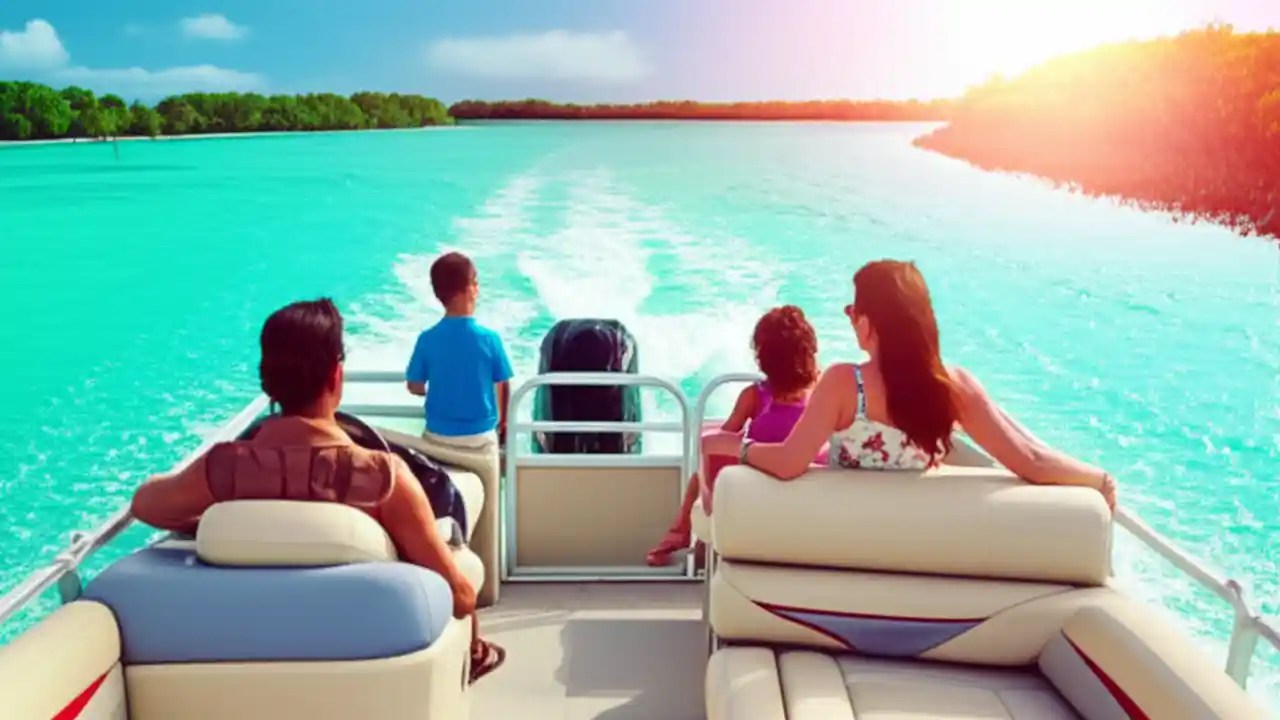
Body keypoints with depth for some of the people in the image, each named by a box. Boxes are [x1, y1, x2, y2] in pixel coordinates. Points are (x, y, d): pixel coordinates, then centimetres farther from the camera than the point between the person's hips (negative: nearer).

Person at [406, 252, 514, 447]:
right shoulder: (489, 338, -13)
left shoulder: (427, 339, -10)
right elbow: (503, 387, -4)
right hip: (481, 435, -2)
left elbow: (414, 386, -1)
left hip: (438, 435, 2)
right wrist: (503, 423, 13)